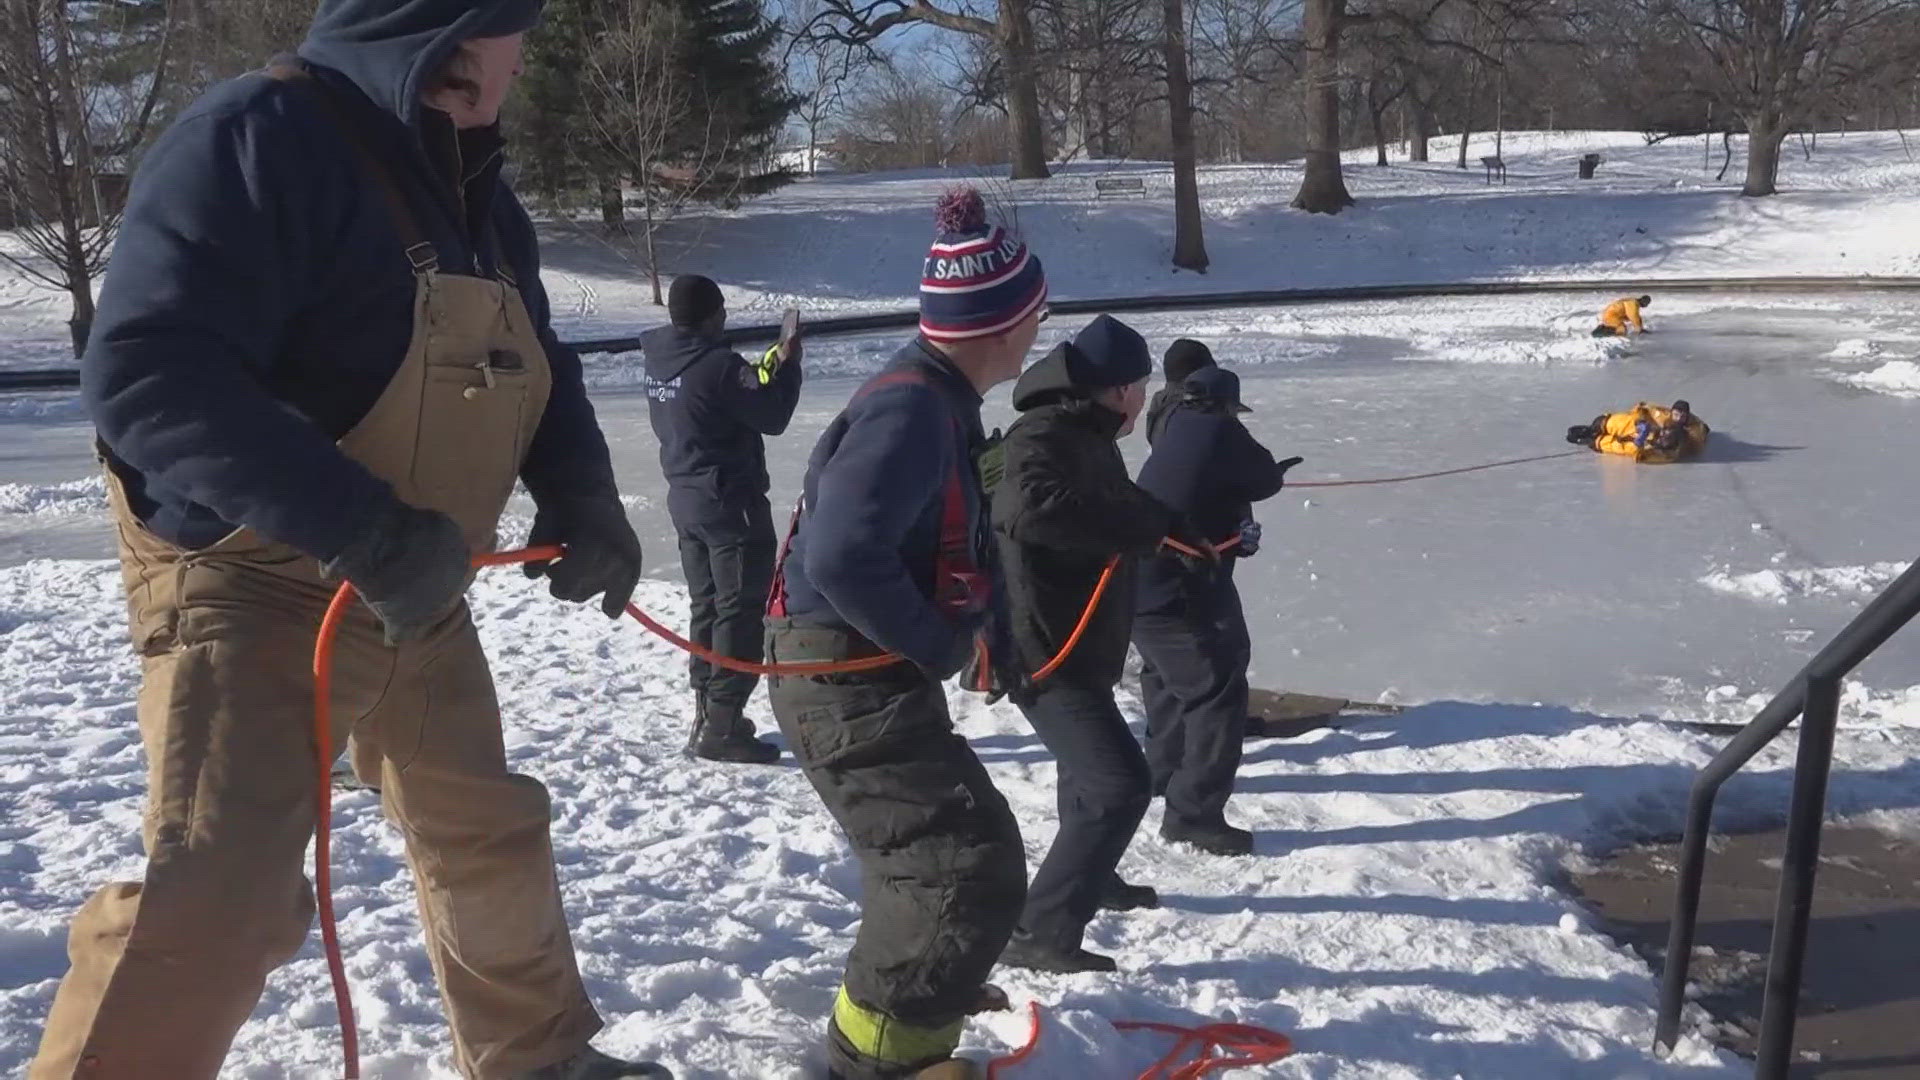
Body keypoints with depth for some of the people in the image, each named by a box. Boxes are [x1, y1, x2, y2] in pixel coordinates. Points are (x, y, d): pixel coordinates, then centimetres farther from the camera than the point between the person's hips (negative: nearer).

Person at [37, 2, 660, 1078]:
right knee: (215, 898, -18)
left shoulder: (478, 196, 7)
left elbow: (540, 372, 13)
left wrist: (581, 498, -8)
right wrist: (366, 532, -38)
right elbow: (148, 373, -31)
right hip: (255, 589, -8)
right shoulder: (260, 136, -21)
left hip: (418, 600, 9)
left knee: (489, 835, 20)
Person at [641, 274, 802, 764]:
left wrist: (763, 369, 10)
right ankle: (722, 727, 0)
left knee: (706, 605, 17)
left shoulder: (660, 362, 5)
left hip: (686, 498, 9)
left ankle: (707, 714, 25)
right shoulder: (719, 364, -20)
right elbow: (773, 416, -15)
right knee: (741, 611, -1)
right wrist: (789, 365, -2)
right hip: (732, 503, -9)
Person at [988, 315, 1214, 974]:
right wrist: (1150, 524, -35)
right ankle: (1039, 932, -9)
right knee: (1119, 783, -16)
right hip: (1045, 648, -11)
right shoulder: (1043, 437, -22)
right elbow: (1035, 507, -41)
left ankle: (1091, 878, 52)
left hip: (1076, 644, 11)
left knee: (1096, 766, 29)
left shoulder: (1088, 437, 11)